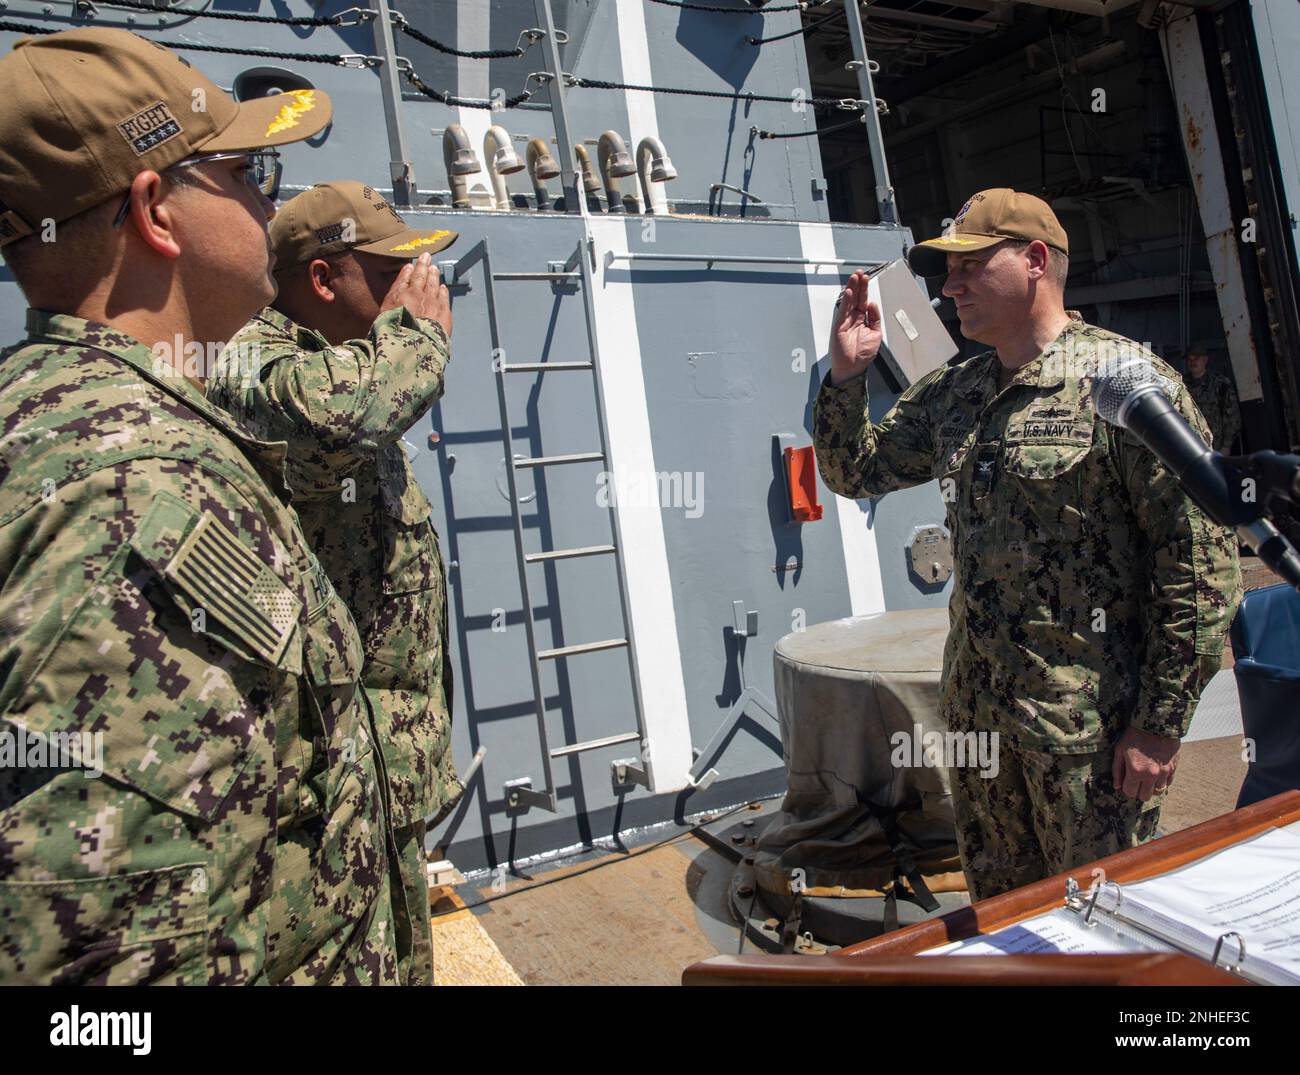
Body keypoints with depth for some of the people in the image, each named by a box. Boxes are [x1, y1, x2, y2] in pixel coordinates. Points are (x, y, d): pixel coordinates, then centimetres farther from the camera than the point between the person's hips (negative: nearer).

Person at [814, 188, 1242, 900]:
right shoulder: (950, 395, 8)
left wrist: (1161, 725, -14)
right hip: (977, 715, 6)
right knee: (1000, 918, 20)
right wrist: (847, 373, 1)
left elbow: (1202, 563, -14)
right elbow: (856, 473, 16)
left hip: (1091, 727, -6)